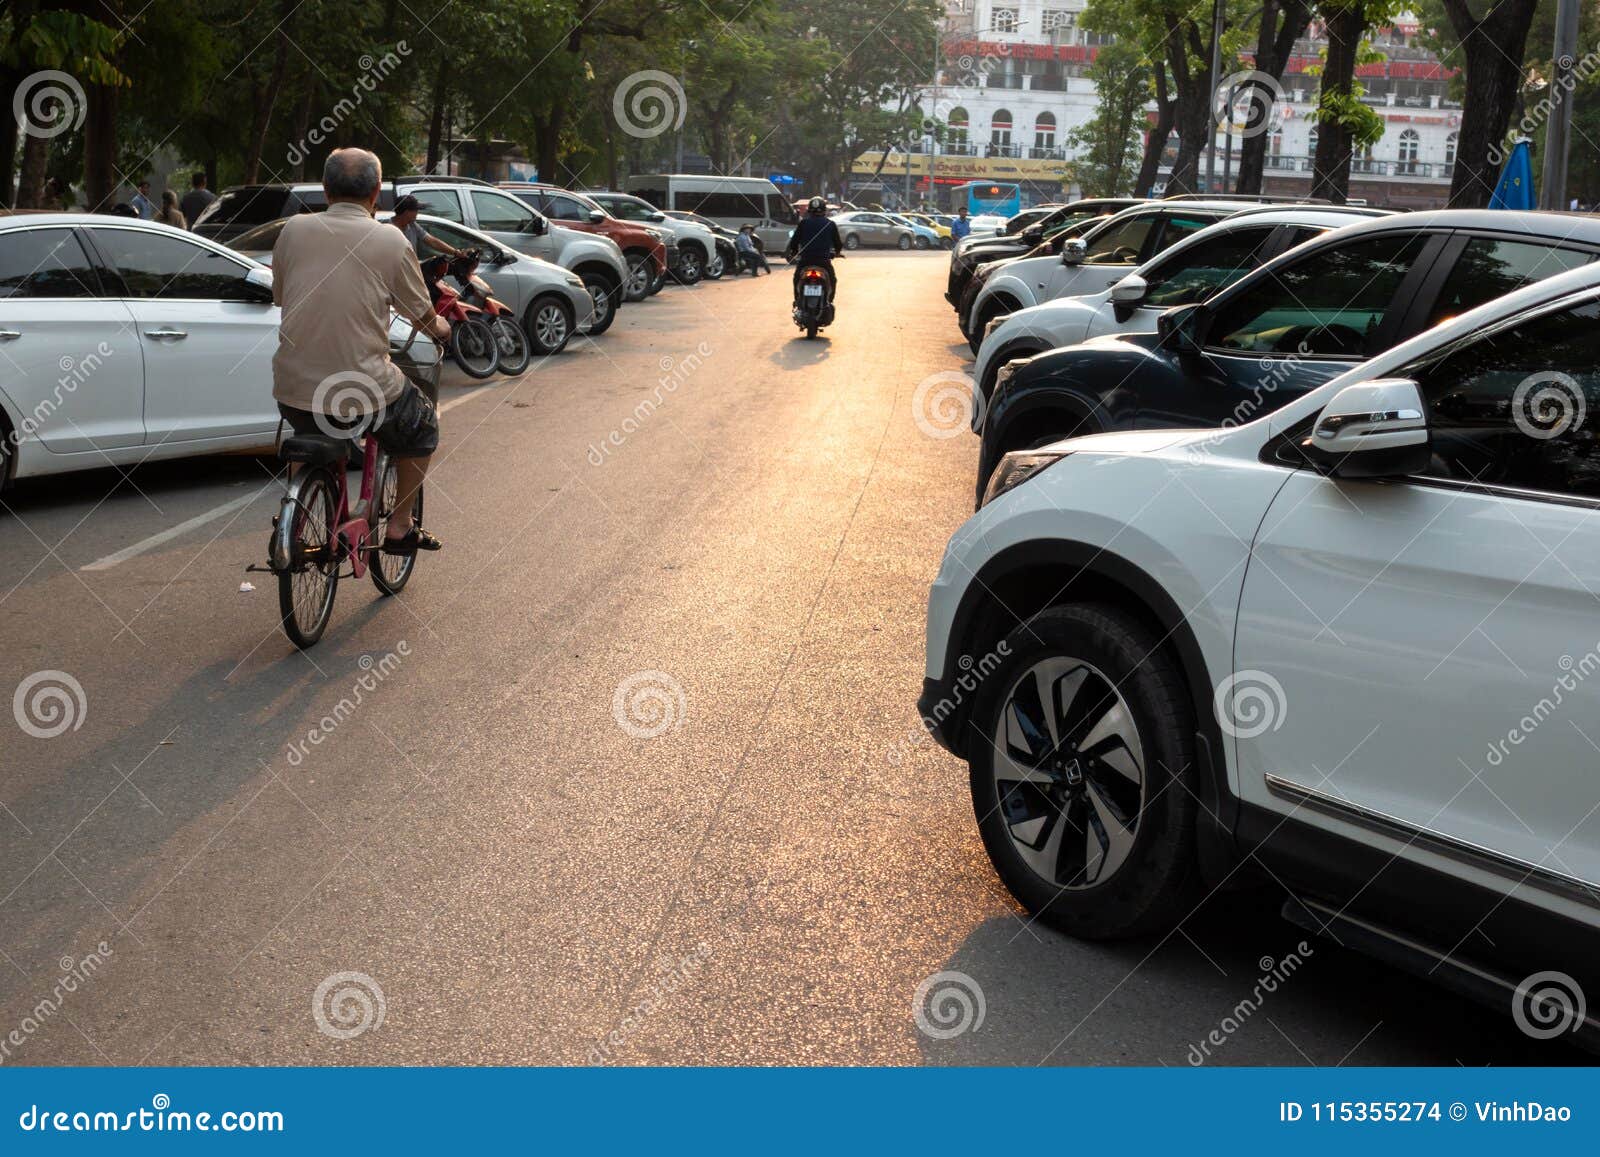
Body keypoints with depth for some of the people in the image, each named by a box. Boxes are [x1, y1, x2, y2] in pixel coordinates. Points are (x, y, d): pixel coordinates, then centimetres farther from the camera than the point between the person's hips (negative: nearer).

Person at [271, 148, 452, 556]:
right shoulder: (390, 241, -6)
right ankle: (400, 526, 26)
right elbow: (423, 316, 6)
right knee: (422, 423, 27)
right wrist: (441, 328, 30)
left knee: (310, 431, 38)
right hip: (362, 392, -4)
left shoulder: (294, 230, 2)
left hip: (292, 391, 4)